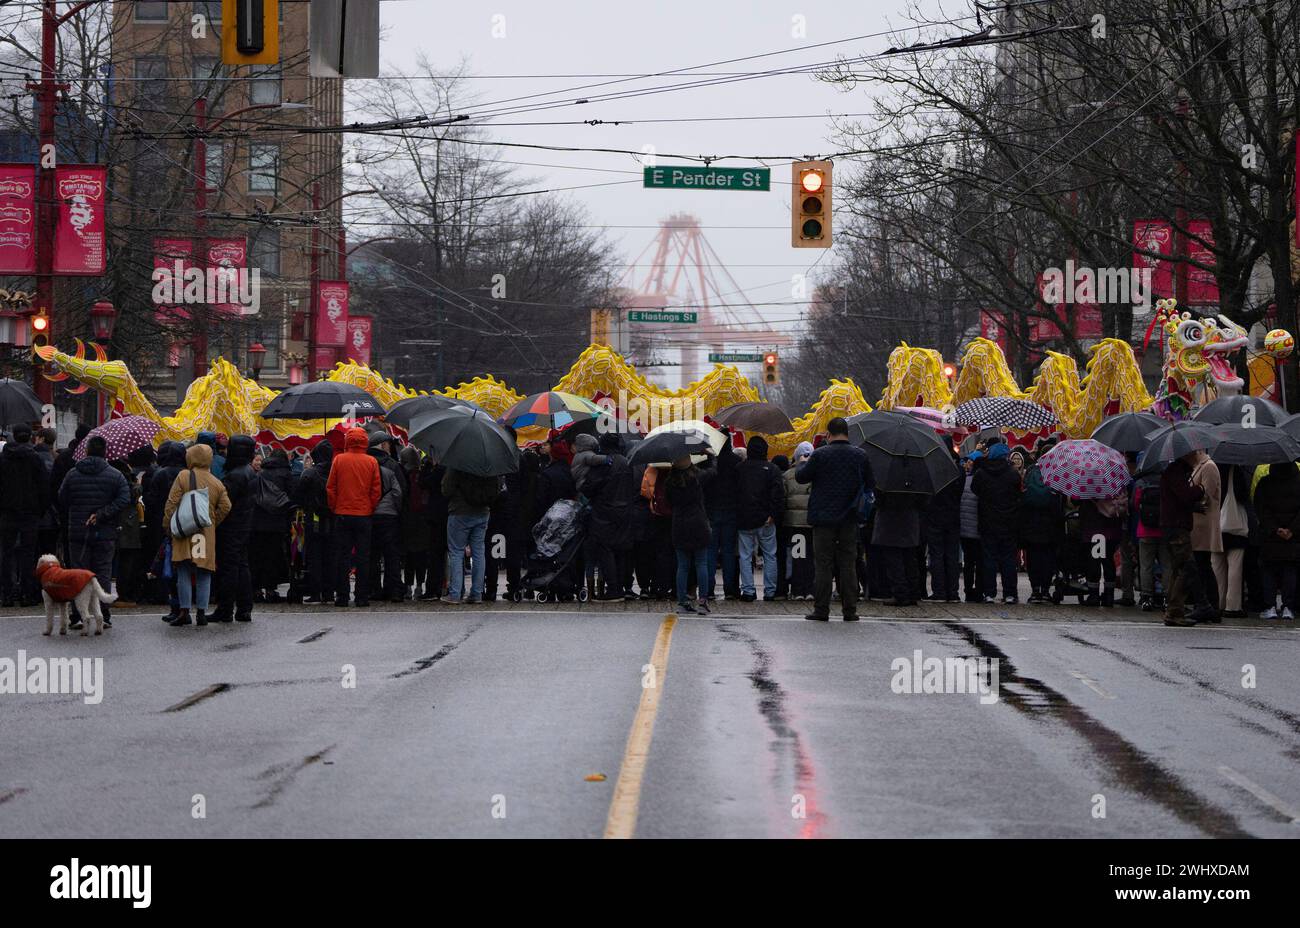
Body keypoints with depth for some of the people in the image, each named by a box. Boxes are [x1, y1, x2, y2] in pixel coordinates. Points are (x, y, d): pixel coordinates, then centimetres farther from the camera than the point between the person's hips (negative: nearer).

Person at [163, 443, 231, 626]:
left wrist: (170, 524, 2)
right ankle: (201, 612, 5)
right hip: (207, 535, 3)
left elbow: (171, 503, -6)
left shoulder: (183, 477, -4)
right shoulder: (217, 483, 6)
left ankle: (184, 612, -3)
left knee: (184, 573, 2)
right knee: (204, 575, 7)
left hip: (185, 532, -3)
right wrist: (212, 523, 13)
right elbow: (225, 507, 3)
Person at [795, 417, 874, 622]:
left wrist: (802, 464, 20)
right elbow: (870, 485, 8)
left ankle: (821, 610, 0)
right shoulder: (860, 456, 1)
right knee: (848, 564, 8)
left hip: (824, 518, -3)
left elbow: (801, 477, 0)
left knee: (823, 565, 1)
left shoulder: (819, 455, -9)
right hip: (849, 519, 3)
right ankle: (849, 610, 7)